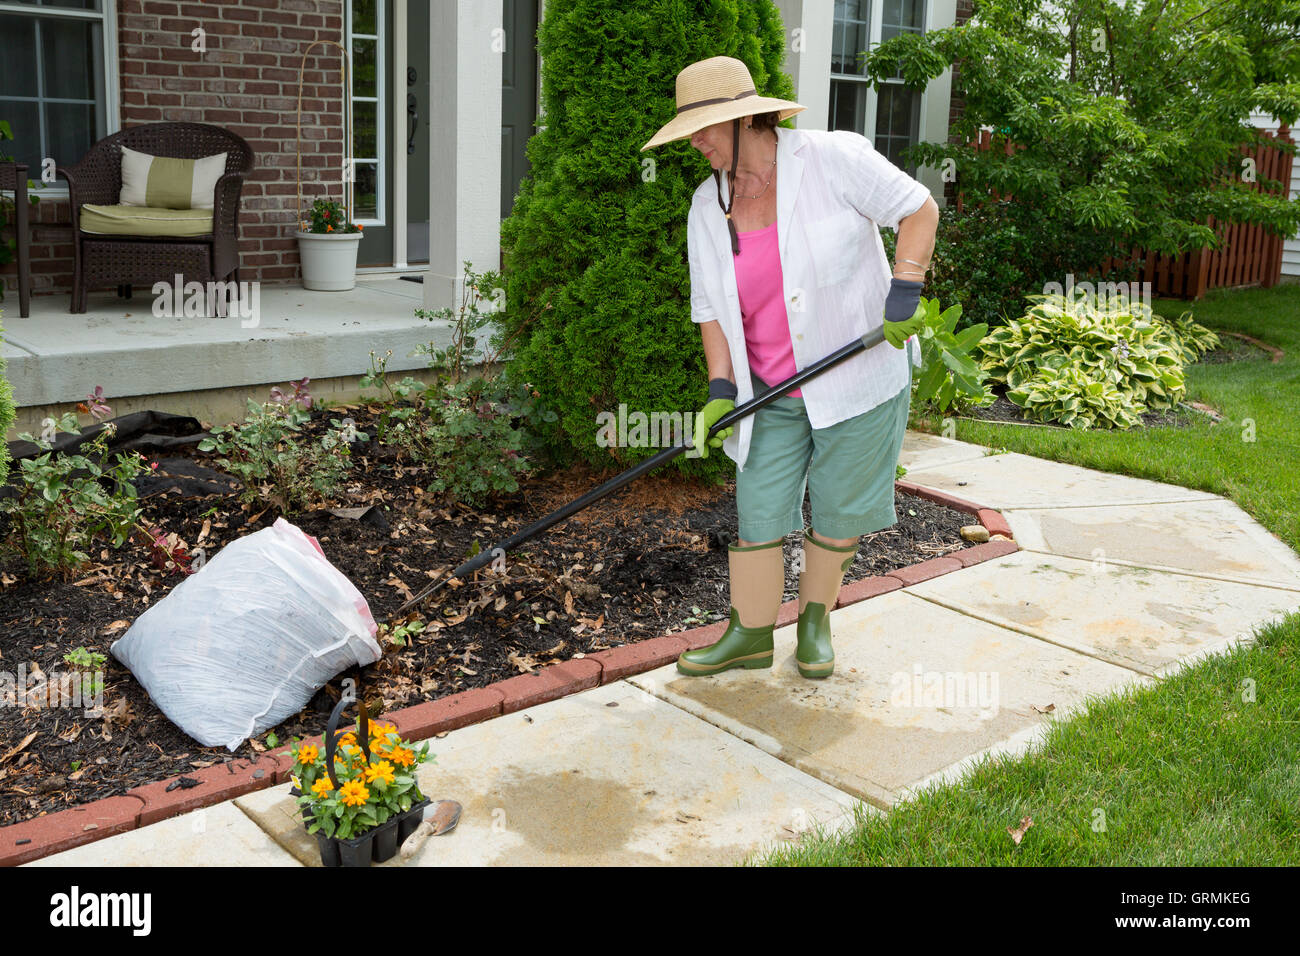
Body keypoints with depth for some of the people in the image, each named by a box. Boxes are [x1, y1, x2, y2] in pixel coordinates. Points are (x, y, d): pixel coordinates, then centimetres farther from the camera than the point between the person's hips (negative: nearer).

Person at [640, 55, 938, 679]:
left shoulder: (833, 158, -12)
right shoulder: (708, 209, 1)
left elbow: (918, 209, -7)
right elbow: (711, 307, 4)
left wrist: (904, 295, -17)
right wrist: (720, 391, -7)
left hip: (859, 373, -3)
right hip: (773, 392, 3)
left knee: (839, 512, 8)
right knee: (759, 515, 1)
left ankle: (815, 621, 30)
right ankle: (750, 635, 18)